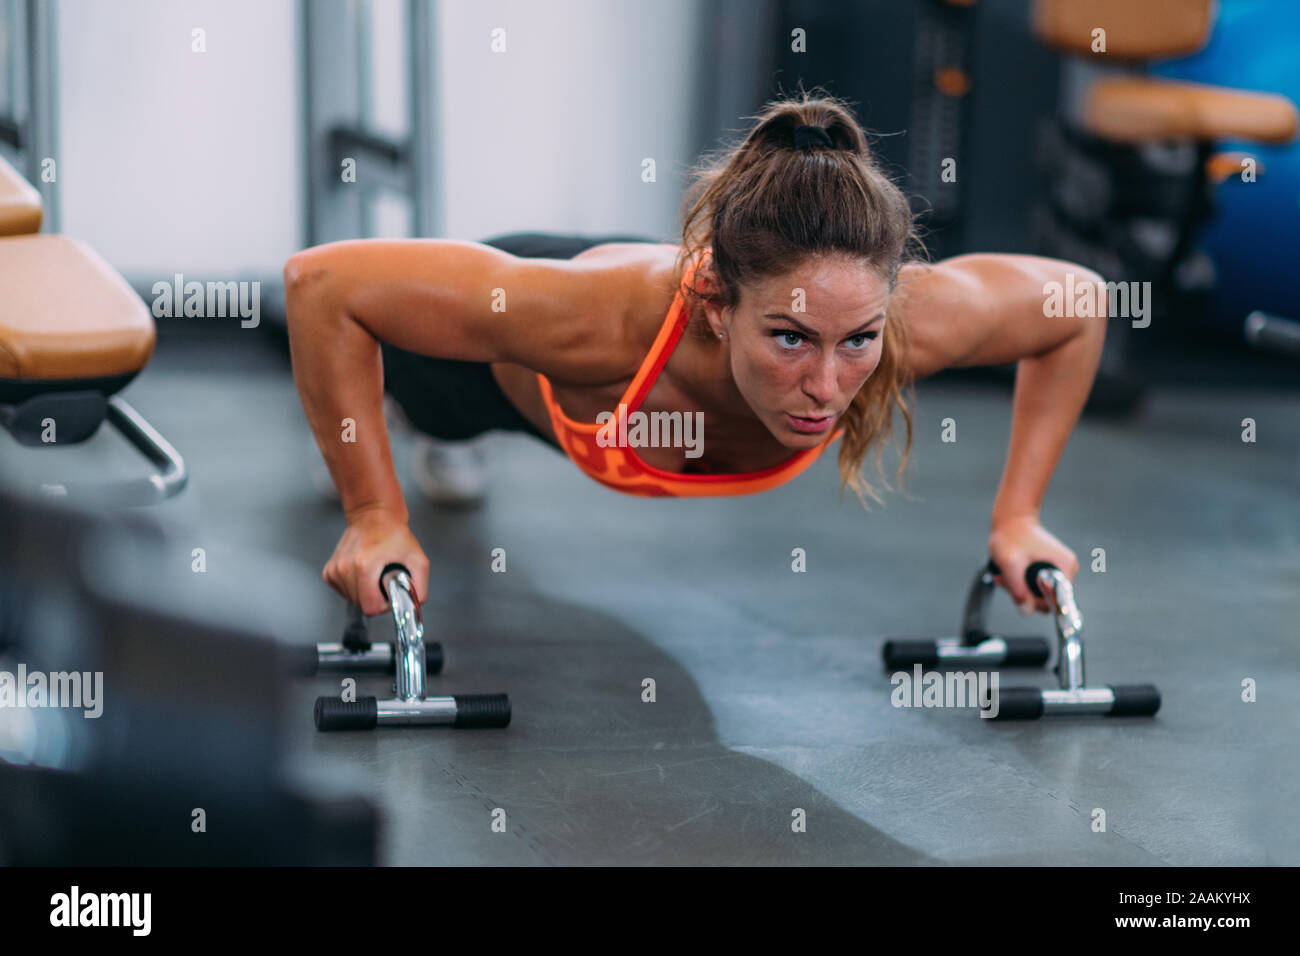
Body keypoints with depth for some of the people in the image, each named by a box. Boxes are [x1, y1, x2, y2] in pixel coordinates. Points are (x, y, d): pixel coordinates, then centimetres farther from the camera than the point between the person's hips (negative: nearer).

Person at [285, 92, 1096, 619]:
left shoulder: (913, 321, -45)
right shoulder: (612, 318, -53)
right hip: (507, 362, -2)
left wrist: (1017, 518, -25)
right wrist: (377, 520, -40)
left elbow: (1077, 304, -24)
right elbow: (324, 281, -44)